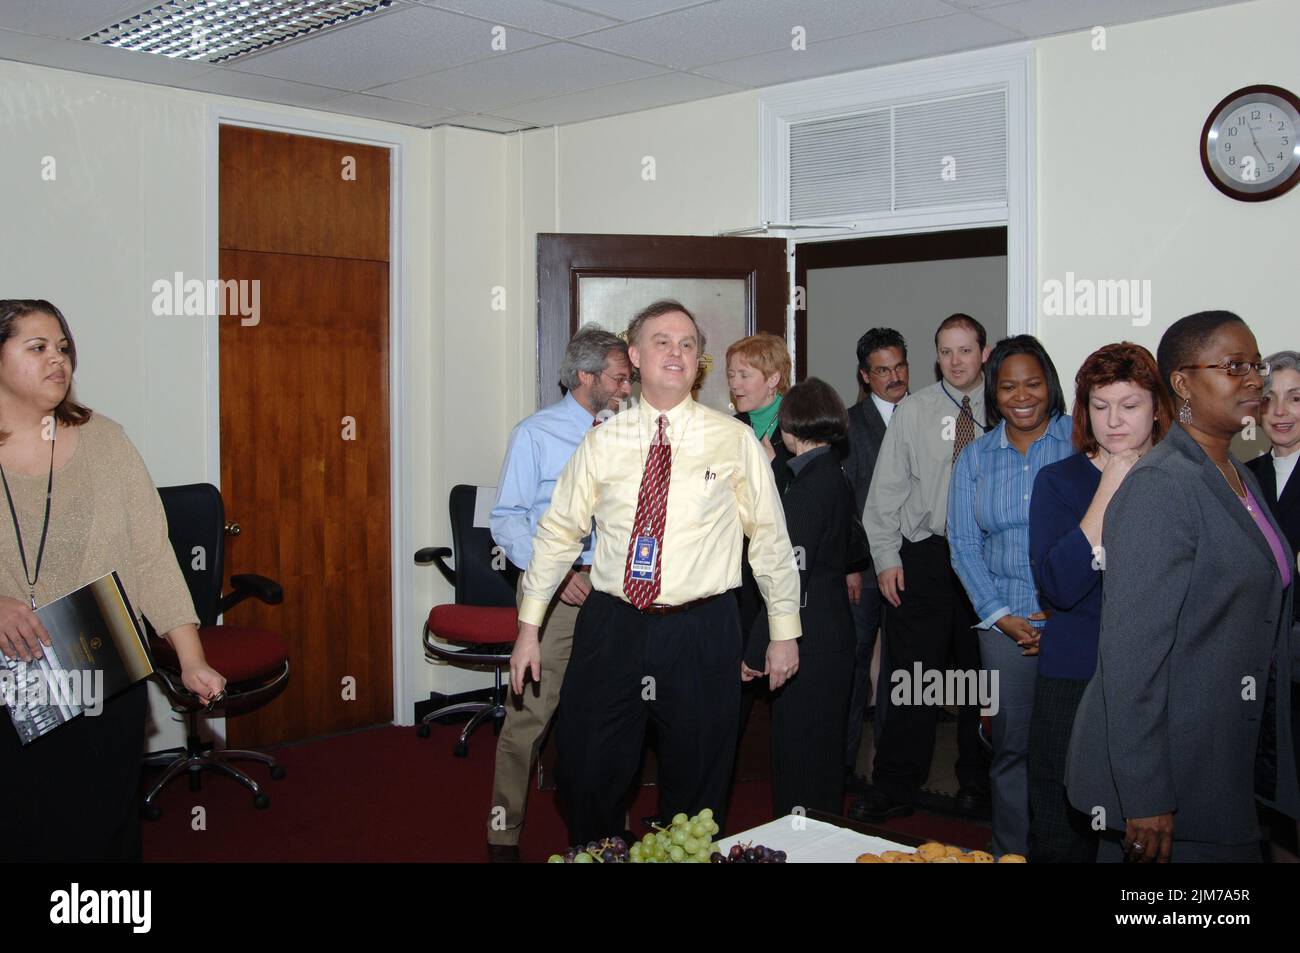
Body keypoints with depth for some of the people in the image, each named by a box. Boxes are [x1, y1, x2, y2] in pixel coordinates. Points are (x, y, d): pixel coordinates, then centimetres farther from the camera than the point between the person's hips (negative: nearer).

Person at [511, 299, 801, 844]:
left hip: (701, 633, -1)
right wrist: (529, 627, 5)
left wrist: (785, 631, 4)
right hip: (611, 626, 1)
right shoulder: (603, 442, 3)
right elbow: (558, 533, 7)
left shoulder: (734, 441, 0)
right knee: (586, 775, 6)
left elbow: (770, 538, 4)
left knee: (695, 786, 10)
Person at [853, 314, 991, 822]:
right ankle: (894, 788, 9)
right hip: (925, 556, 0)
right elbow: (887, 488, 3)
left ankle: (976, 781, 26)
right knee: (912, 672, -1)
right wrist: (886, 557, -2)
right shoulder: (914, 410, 2)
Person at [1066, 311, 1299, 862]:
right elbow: (1131, 650, -23)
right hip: (1169, 774, -9)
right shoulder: (1159, 486, -19)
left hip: (1227, 764, 9)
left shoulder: (1239, 479, 11)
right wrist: (1145, 799, -22)